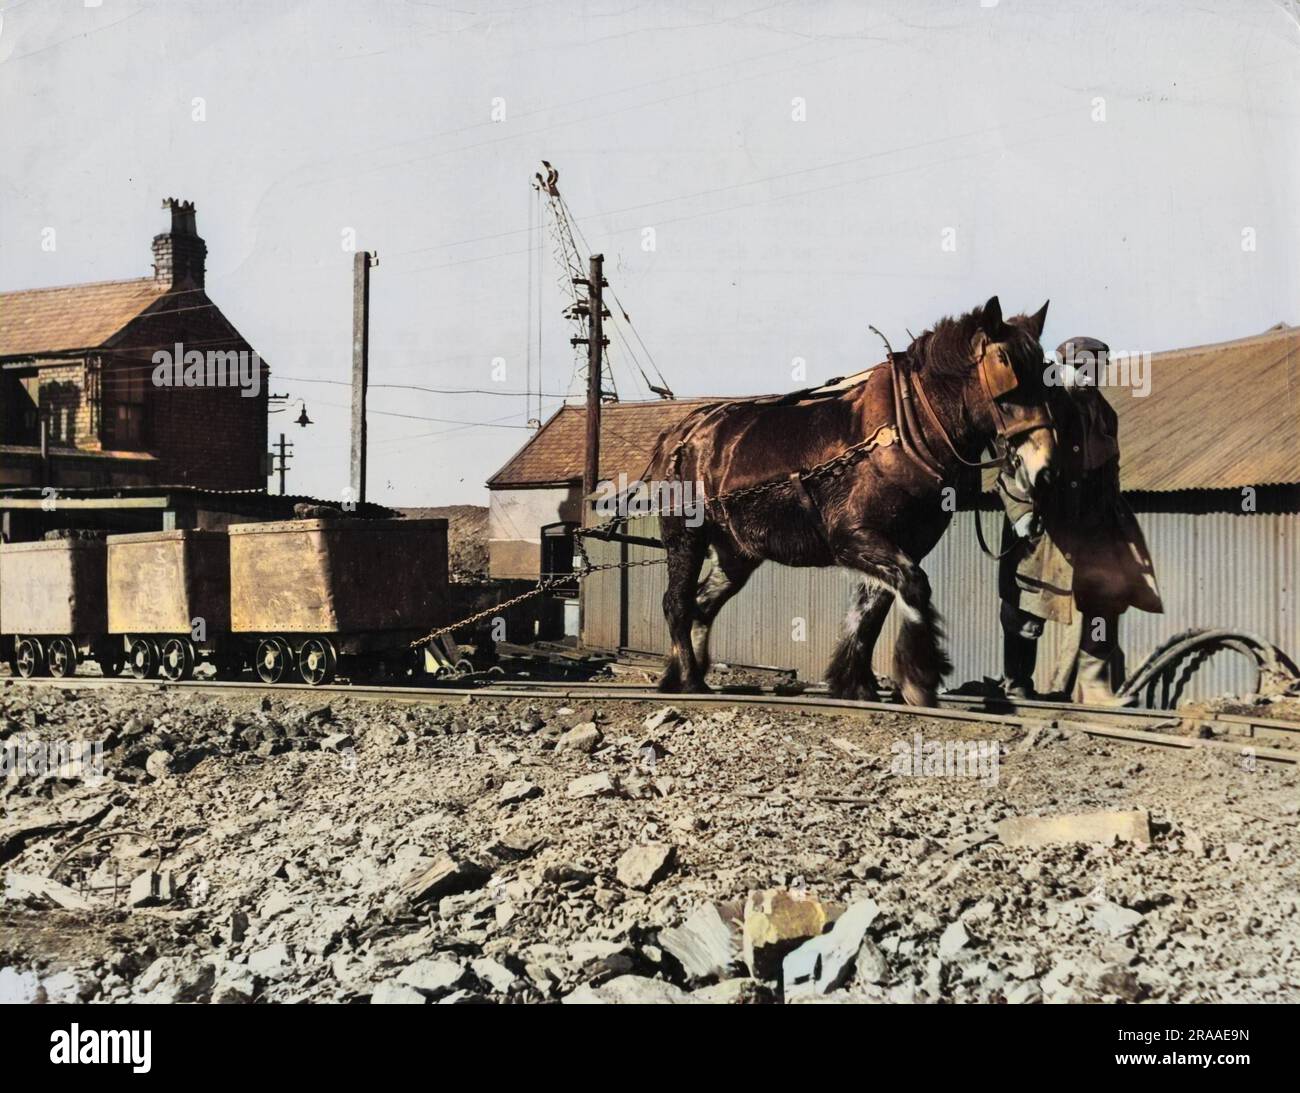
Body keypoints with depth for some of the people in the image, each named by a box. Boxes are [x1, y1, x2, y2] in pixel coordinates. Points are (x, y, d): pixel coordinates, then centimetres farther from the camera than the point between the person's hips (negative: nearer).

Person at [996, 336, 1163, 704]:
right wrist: (1020, 511, -18)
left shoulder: (1102, 412, 12)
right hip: (1041, 525, -6)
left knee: (1105, 602, 0)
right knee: (1026, 612, 3)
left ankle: (1096, 688, 6)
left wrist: (1115, 516, 15)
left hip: (1092, 526, 6)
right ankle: (1016, 685, 17)